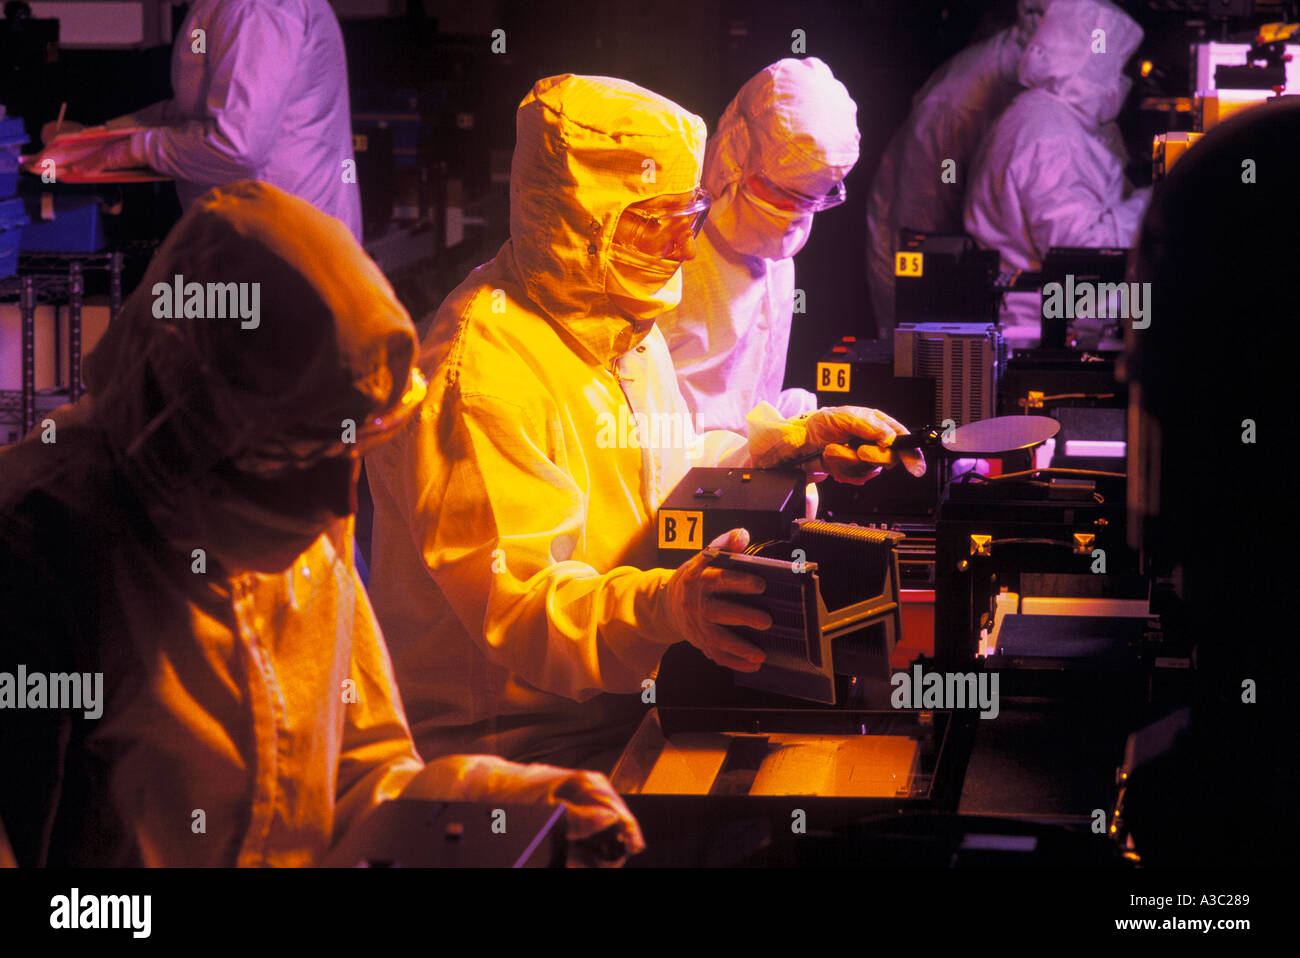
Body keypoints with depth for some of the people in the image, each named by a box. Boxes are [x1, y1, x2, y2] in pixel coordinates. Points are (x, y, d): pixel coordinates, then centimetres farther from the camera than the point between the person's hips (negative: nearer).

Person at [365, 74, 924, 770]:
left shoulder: (625, 322, 12)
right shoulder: (480, 371, -21)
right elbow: (518, 605, -26)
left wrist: (796, 443, 13)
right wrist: (667, 607, -41)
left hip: (627, 707, 10)